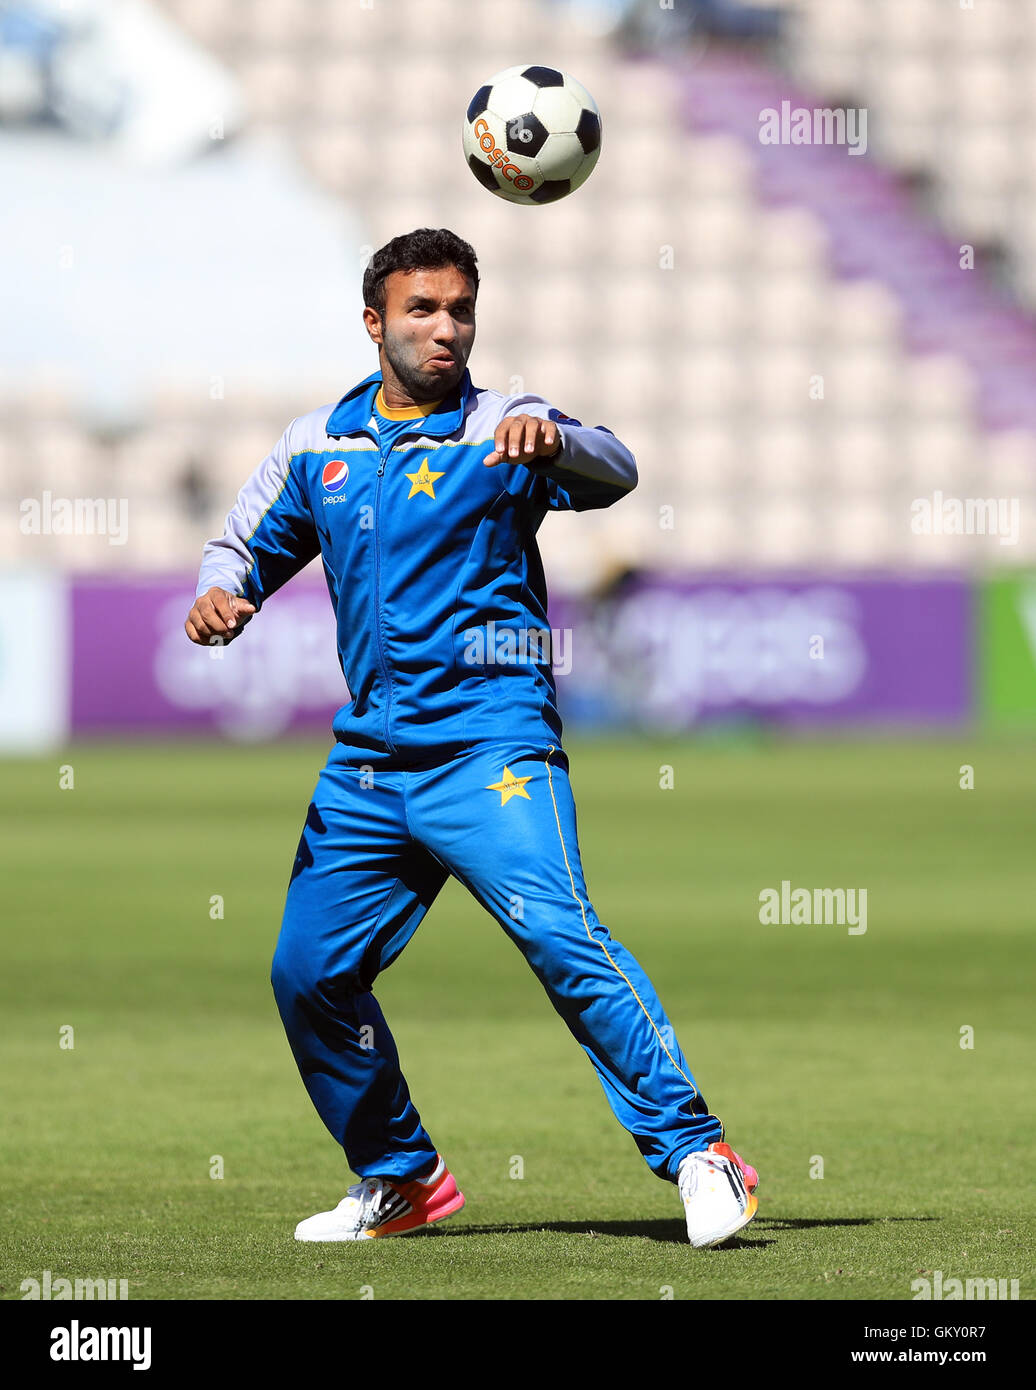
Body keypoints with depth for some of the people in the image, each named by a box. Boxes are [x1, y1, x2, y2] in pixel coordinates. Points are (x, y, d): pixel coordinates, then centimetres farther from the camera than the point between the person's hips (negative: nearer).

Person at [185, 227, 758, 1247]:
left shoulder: (501, 430, -3)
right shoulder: (318, 444, 11)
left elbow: (615, 473, -18)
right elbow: (248, 543, 22)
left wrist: (554, 443, -41)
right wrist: (221, 594, -2)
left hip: (490, 745, -6)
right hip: (368, 756, 6)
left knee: (559, 935, -22)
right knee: (309, 974, 6)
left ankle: (695, 1153, -20)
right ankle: (399, 1180, 24)